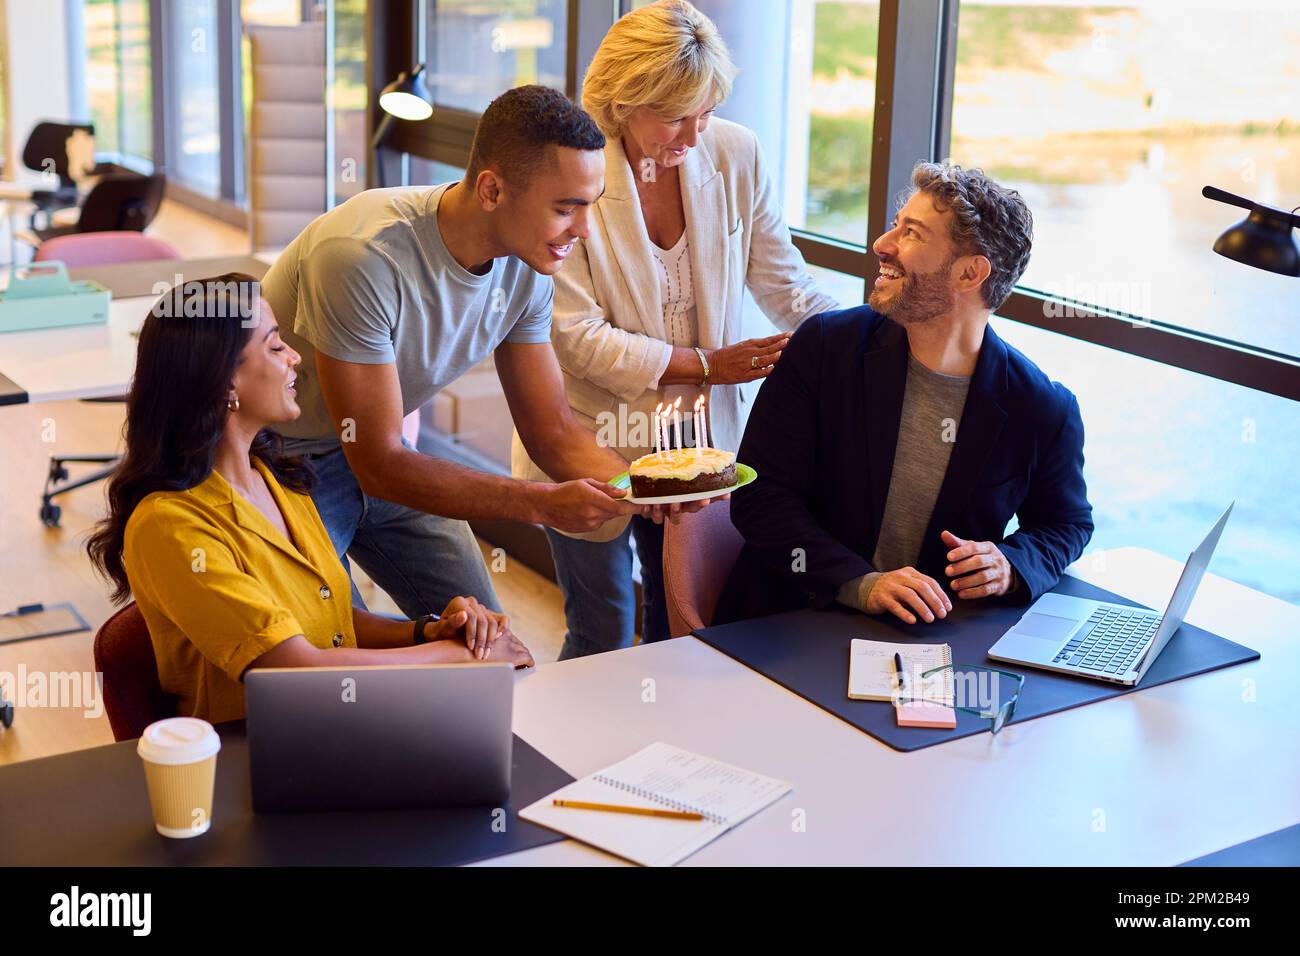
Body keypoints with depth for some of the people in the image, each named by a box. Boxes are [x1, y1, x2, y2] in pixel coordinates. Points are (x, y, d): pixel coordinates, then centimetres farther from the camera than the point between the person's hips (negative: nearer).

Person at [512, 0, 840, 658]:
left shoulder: (735, 154, -5)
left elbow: (785, 286, 1)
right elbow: (578, 337, -18)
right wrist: (708, 366, -19)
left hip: (699, 439, 4)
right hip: (593, 443, -3)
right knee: (602, 635, 7)